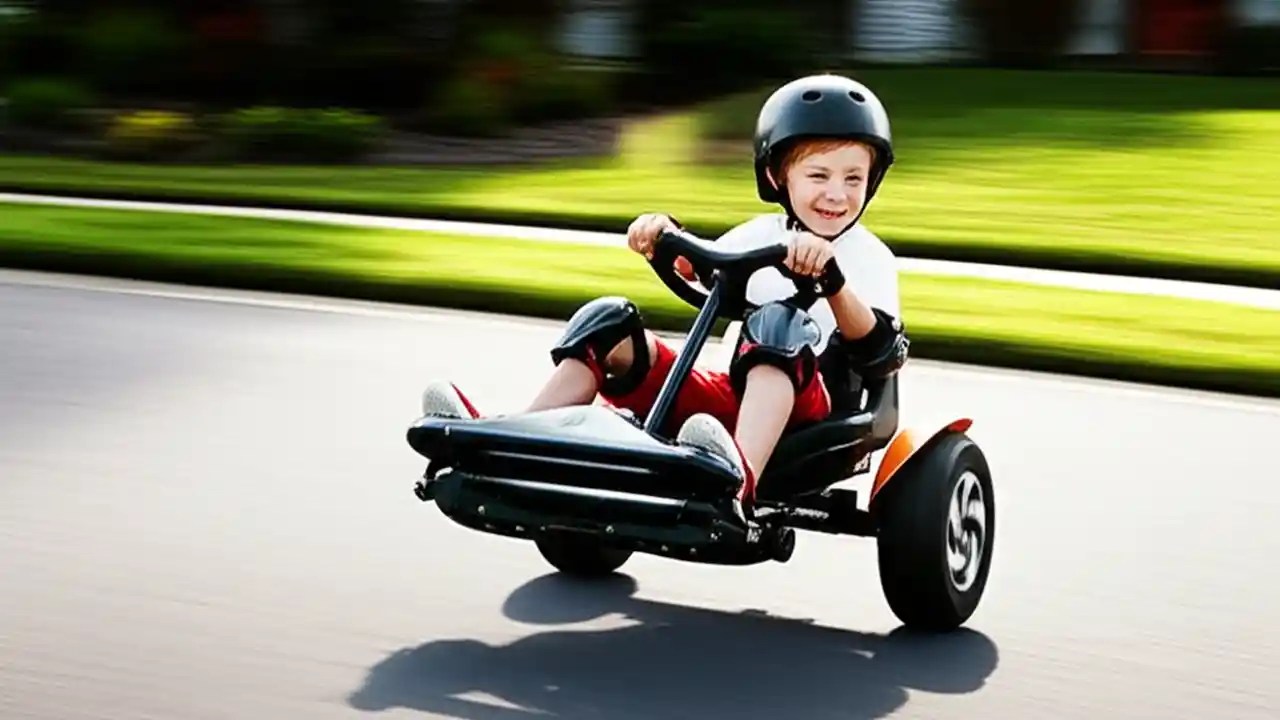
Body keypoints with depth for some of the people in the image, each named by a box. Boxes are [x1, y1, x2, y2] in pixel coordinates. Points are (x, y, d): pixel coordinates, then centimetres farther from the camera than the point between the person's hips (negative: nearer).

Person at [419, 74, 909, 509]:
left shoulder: (869, 257, 0)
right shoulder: (762, 234, 14)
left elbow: (883, 352, -16)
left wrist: (830, 278, -32)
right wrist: (665, 237, -8)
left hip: (809, 411, -5)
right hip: (731, 397, 6)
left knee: (781, 324, -36)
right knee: (610, 322, -5)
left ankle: (742, 477, -60)